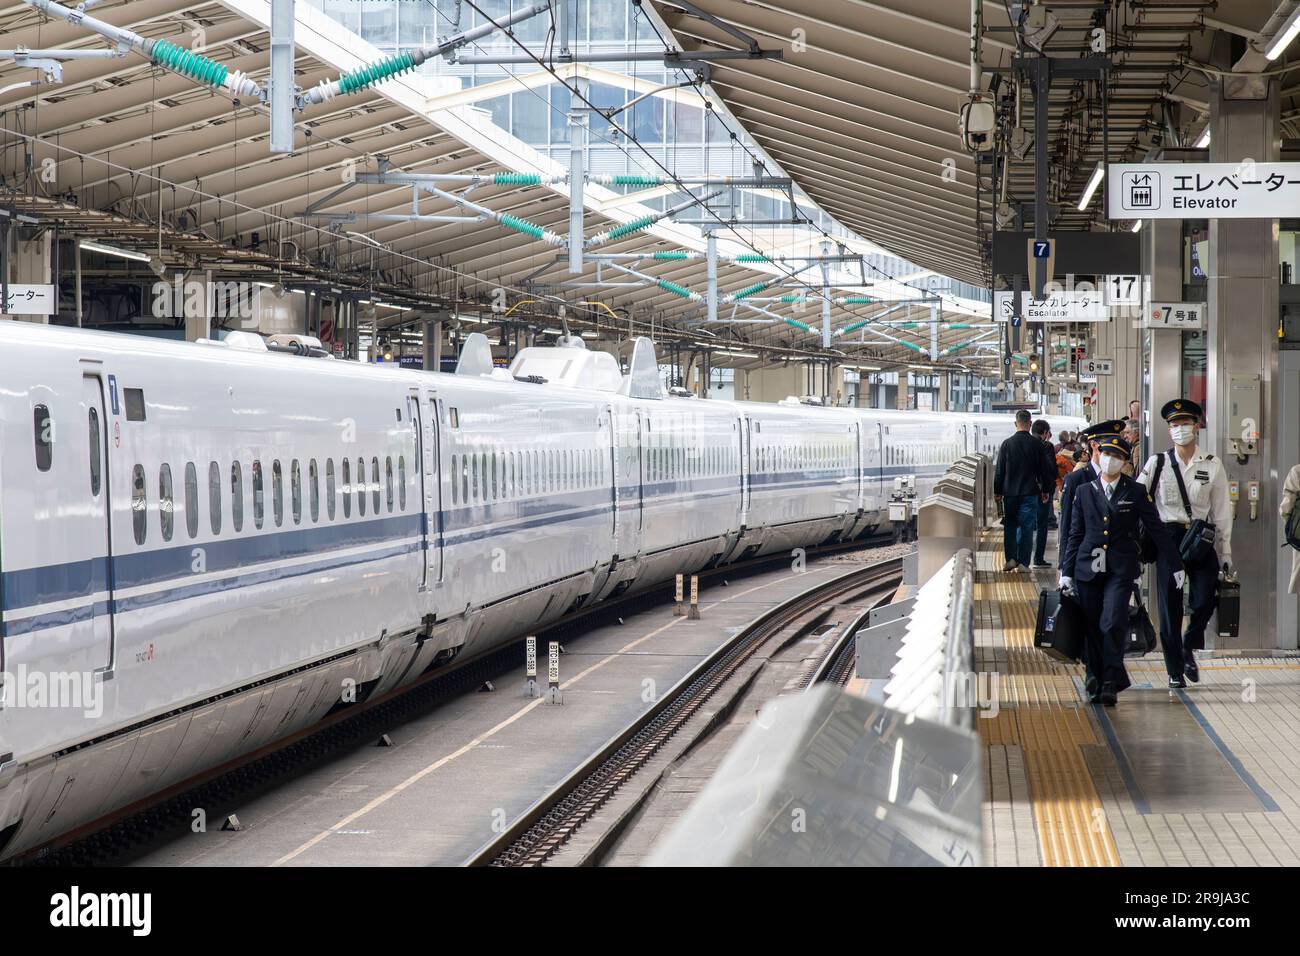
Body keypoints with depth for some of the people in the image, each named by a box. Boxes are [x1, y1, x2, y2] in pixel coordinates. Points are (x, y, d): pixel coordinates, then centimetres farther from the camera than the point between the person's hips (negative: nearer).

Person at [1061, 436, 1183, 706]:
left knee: (1113, 624, -15)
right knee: (1092, 629, 4)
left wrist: (1175, 565, 8)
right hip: (1088, 569, 2)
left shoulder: (1136, 492, 5)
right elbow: (1075, 534, 11)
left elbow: (1157, 530, 8)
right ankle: (1097, 681, 16)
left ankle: (1111, 683, -11)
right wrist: (1066, 572, 6)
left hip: (1121, 570, -2)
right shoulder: (1084, 492, 10)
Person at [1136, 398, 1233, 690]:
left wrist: (1225, 552, 7)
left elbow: (1221, 511, 8)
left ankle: (1190, 647, 20)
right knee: (1170, 605, 1)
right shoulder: (1157, 464, 2)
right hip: (1168, 537, -1)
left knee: (1205, 599, -10)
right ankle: (1175, 671, 11)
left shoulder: (1212, 466, 5)